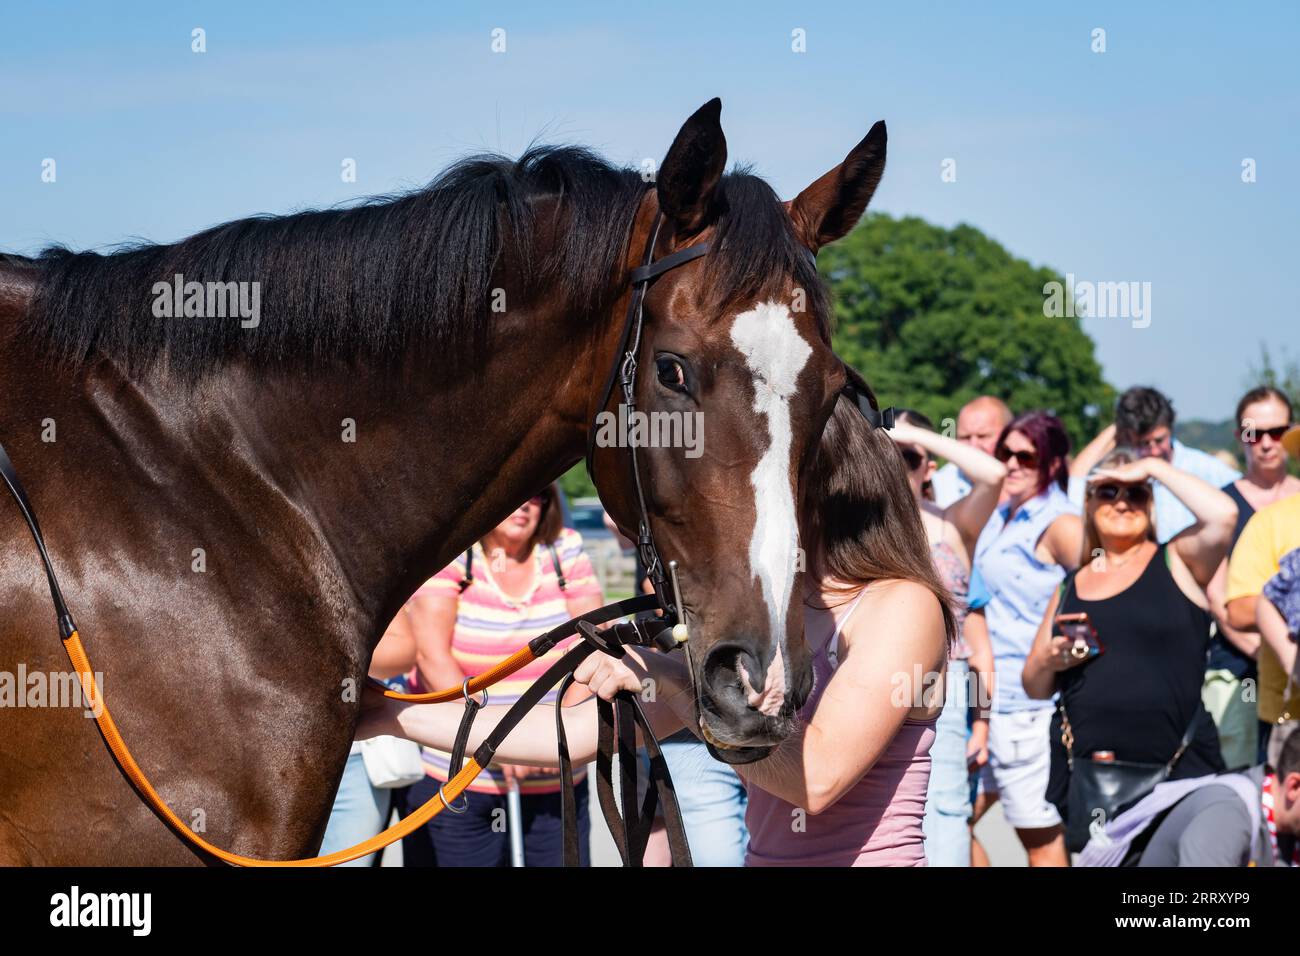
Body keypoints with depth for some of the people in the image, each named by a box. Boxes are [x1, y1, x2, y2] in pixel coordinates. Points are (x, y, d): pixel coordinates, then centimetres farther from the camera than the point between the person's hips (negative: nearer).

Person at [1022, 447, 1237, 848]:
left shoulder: (1176, 562, 5)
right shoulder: (1071, 587, 16)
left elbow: (1223, 515, -16)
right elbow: (1036, 689, 20)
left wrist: (1155, 467, -6)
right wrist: (1048, 661, -2)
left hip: (1175, 769, -3)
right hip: (1086, 772, 3)